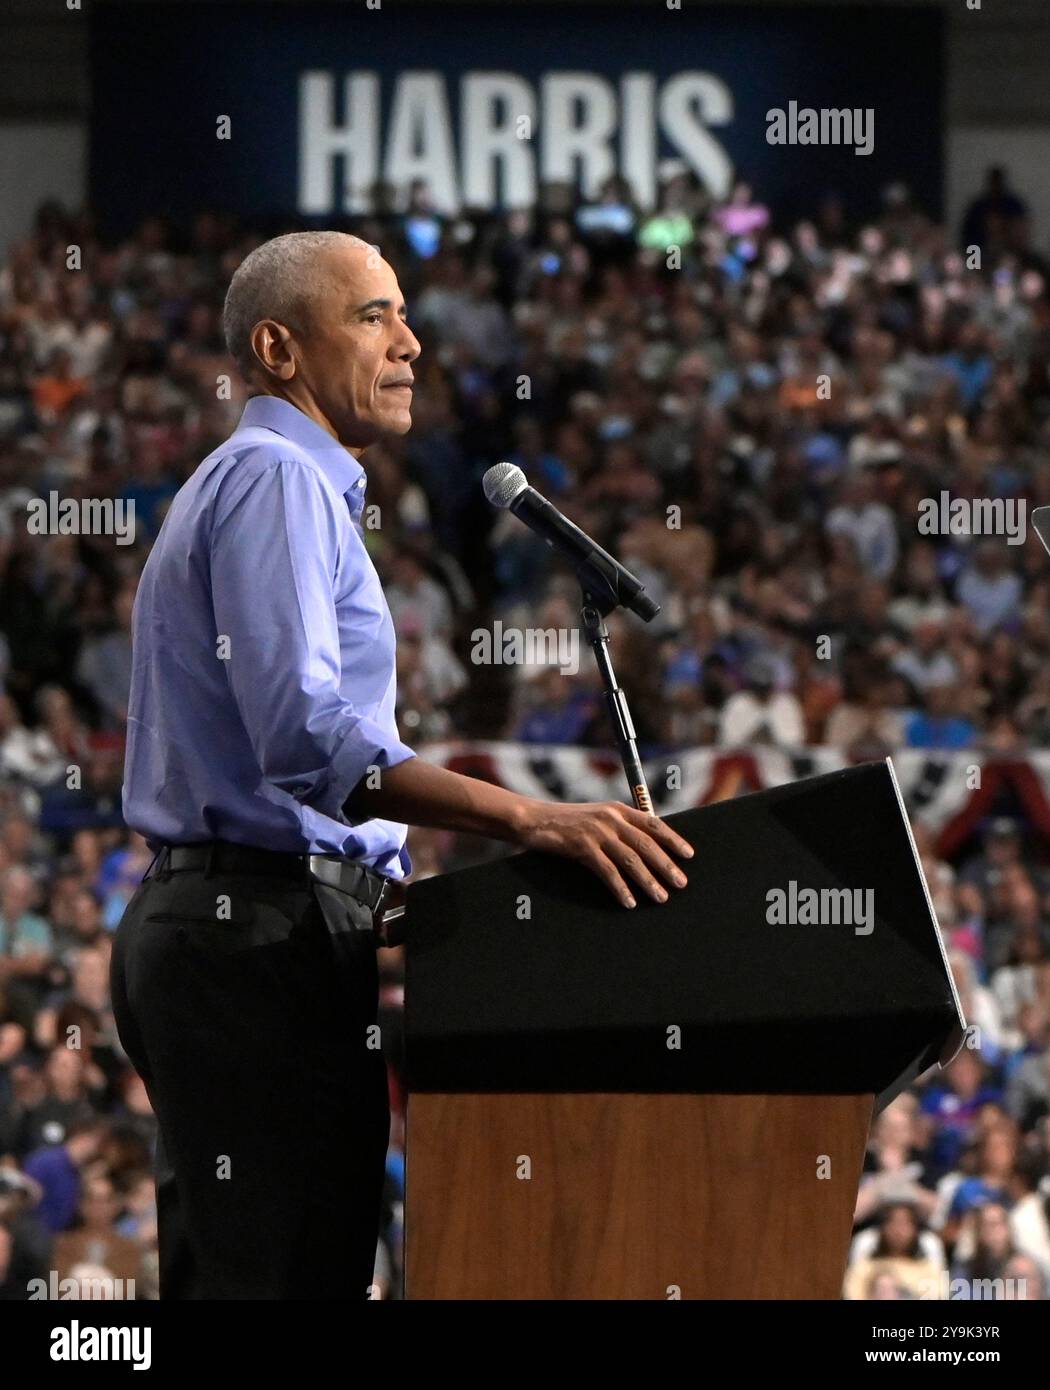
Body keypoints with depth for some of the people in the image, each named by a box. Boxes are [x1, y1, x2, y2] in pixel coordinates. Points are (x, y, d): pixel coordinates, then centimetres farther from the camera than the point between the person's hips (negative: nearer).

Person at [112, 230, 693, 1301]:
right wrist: (528, 818, -31)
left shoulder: (256, 481, 25)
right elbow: (304, 737, -25)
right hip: (268, 930, -11)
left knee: (222, 1272, 7)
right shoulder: (276, 479, -10)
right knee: (279, 1276, -15)